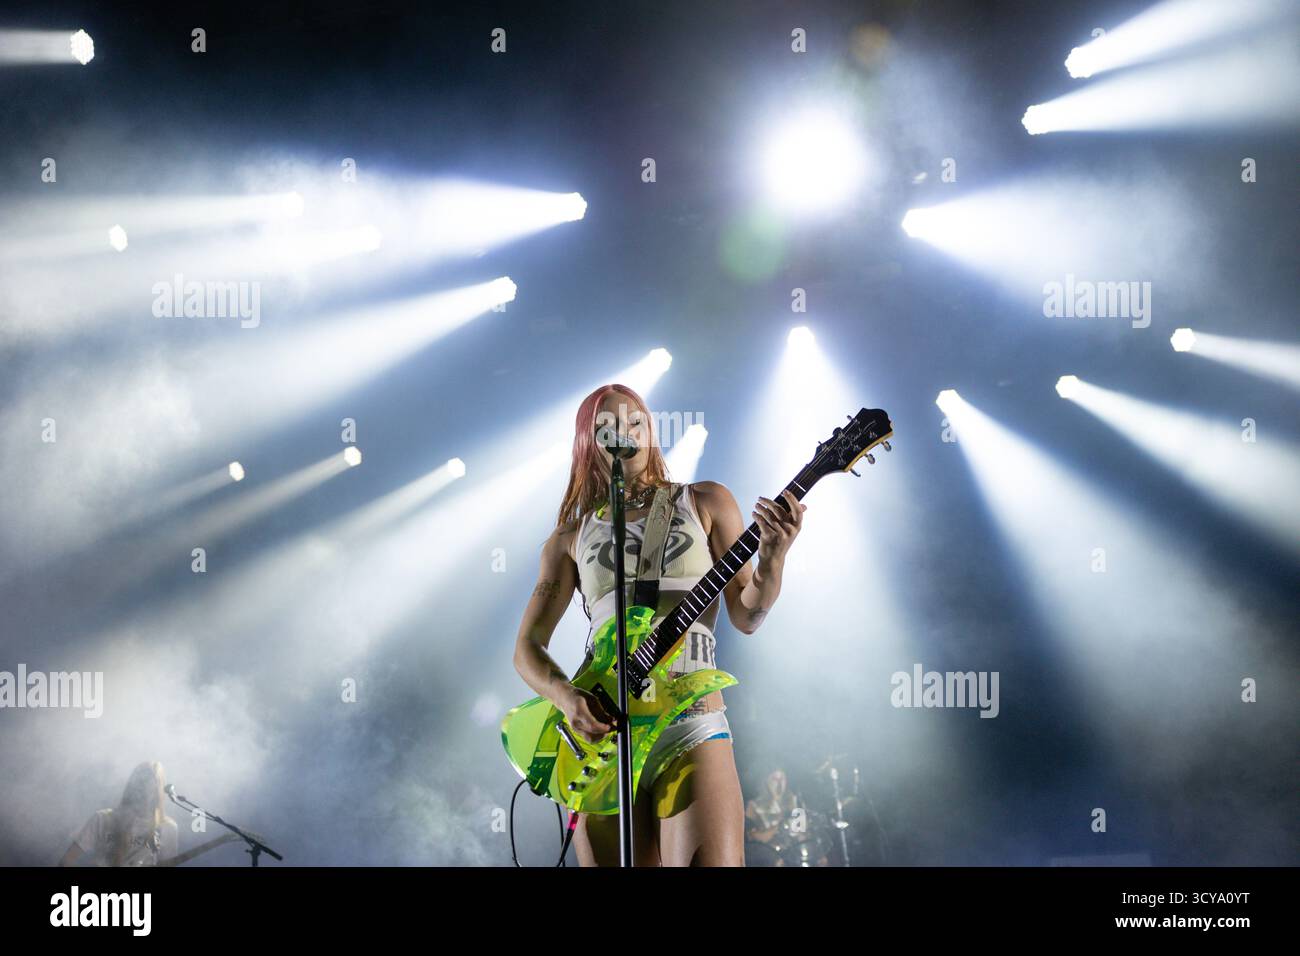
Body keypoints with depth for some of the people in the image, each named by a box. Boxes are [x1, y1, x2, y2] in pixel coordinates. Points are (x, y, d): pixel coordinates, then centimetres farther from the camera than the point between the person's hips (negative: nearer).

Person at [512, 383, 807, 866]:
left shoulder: (706, 502, 11)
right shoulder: (571, 536, 15)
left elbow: (745, 616, 6)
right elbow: (527, 646, 12)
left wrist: (772, 558, -15)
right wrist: (564, 695, -9)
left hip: (692, 723, -2)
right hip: (599, 727, 2)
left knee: (713, 862, -20)